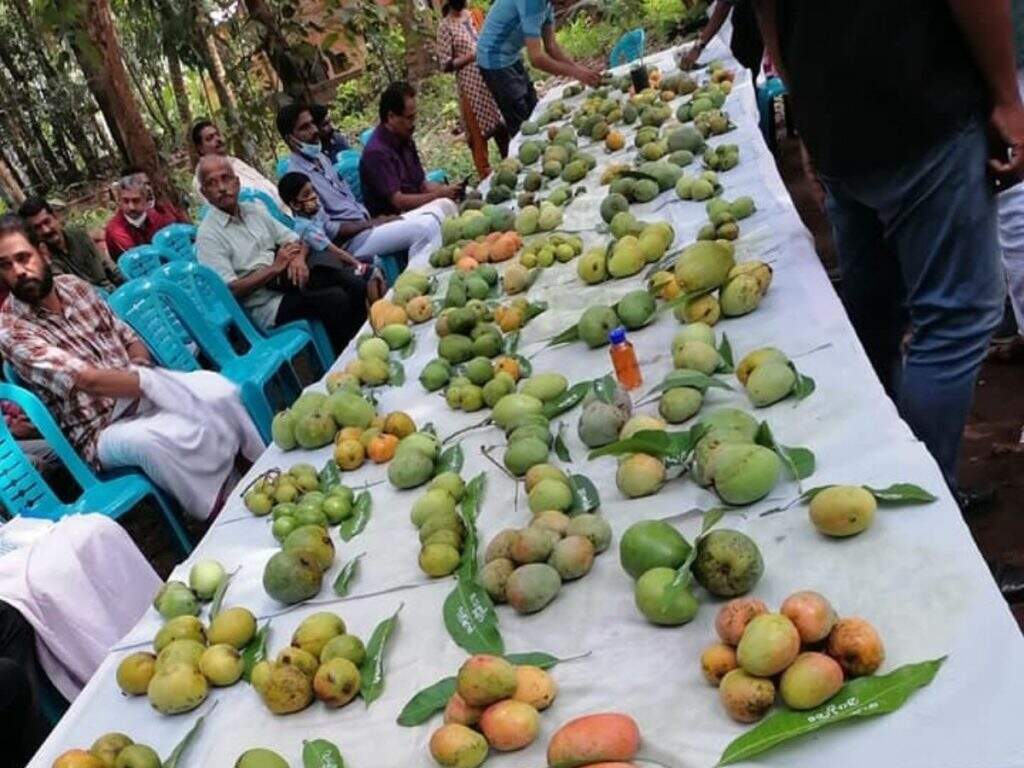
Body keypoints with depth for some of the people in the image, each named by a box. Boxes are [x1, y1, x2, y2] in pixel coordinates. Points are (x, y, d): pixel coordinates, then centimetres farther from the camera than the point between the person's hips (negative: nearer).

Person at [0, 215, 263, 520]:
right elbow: (86, 379, -23)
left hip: (134, 389, 6)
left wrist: (140, 365, -6)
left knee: (217, 389, -20)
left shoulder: (74, 285, 7)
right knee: (155, 438, -37)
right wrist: (150, 381, -24)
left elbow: (128, 336, 14)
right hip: (101, 430, -5)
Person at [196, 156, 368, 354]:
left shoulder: (255, 210, 14)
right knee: (336, 300, -28)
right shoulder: (208, 235, -5)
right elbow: (230, 290, -14)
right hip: (266, 305, -6)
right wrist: (274, 268, -17)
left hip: (288, 281, 7)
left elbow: (297, 241, 16)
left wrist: (299, 258, -8)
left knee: (357, 287, -17)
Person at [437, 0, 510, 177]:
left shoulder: (471, 15, 11)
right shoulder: (445, 27, -7)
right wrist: (472, 56, -18)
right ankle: (486, 175, 12)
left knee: (502, 122, 14)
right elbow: (445, 64, -11)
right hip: (471, 85, -6)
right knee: (479, 131, 1)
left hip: (490, 77, 6)